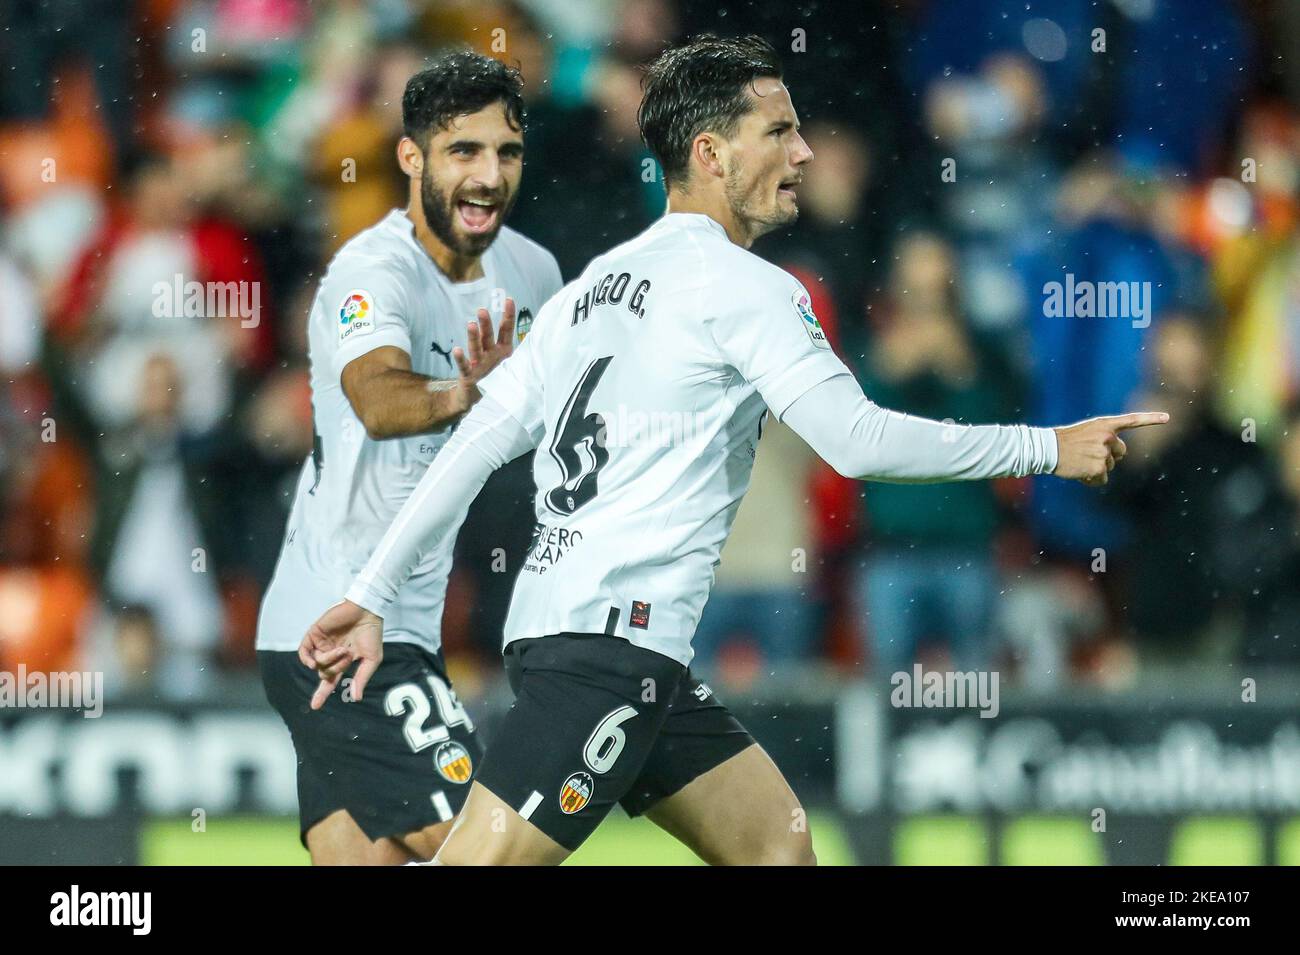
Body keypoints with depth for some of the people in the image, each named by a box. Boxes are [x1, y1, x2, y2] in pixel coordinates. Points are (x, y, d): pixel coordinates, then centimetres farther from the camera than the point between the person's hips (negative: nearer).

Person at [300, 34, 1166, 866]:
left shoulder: (601, 282, 19)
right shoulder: (741, 286, -7)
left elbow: (480, 439, 15)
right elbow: (859, 441, -14)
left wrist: (374, 595, 14)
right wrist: (1050, 449, -7)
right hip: (611, 628, -10)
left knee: (779, 843, 11)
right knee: (480, 865, -15)